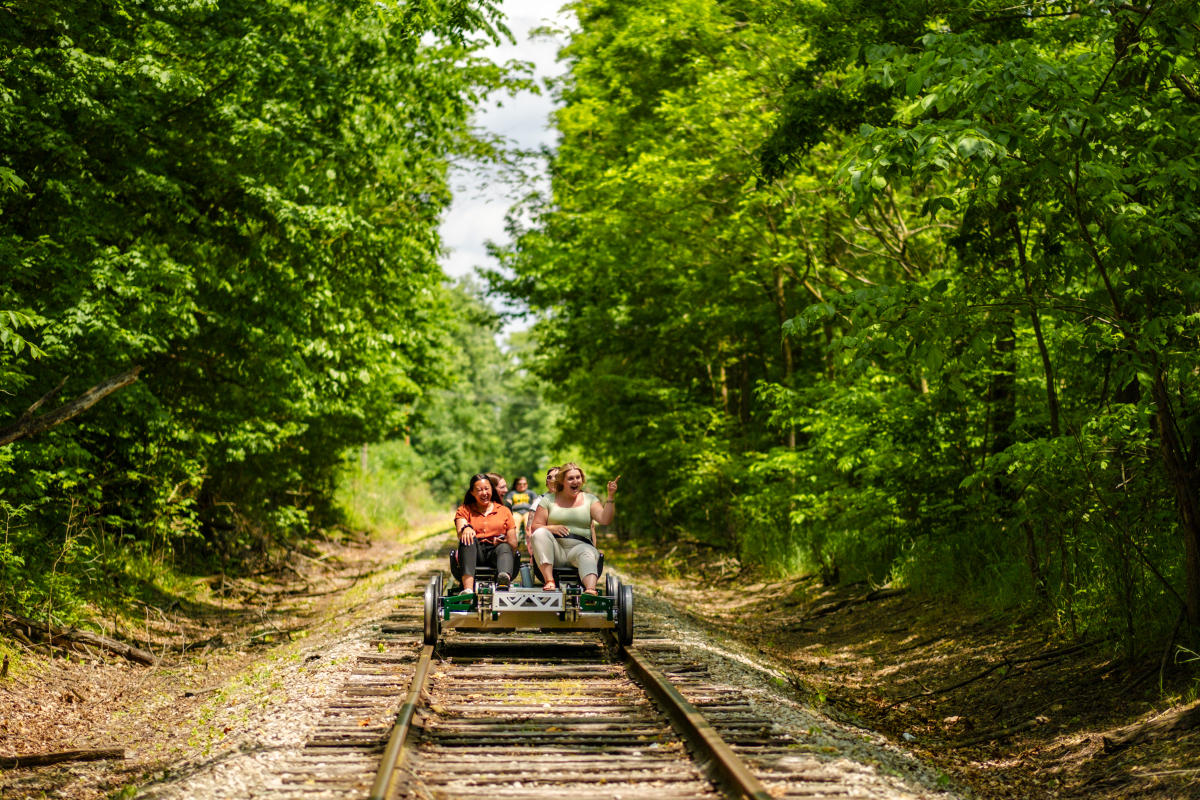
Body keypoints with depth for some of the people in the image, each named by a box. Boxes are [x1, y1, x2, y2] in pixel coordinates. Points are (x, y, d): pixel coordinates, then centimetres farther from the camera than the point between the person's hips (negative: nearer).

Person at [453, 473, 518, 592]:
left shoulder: (504, 511, 21)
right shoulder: (464, 510, 19)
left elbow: (513, 544, 14)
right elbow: (460, 532, -3)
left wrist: (503, 541, -10)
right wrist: (465, 529, -28)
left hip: (495, 551, 0)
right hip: (474, 552, 0)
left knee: (505, 548, -33)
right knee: (468, 538, -31)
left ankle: (504, 581, -70)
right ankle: (468, 588, -53)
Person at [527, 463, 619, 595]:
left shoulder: (589, 499, 14)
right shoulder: (549, 500, 13)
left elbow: (604, 519, -1)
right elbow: (534, 526, 8)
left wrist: (611, 497, -12)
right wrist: (551, 528, -12)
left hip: (579, 546, -1)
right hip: (555, 551, 1)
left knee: (588, 554, -36)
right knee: (539, 533, -29)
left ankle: (590, 589, -64)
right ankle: (549, 580, -40)